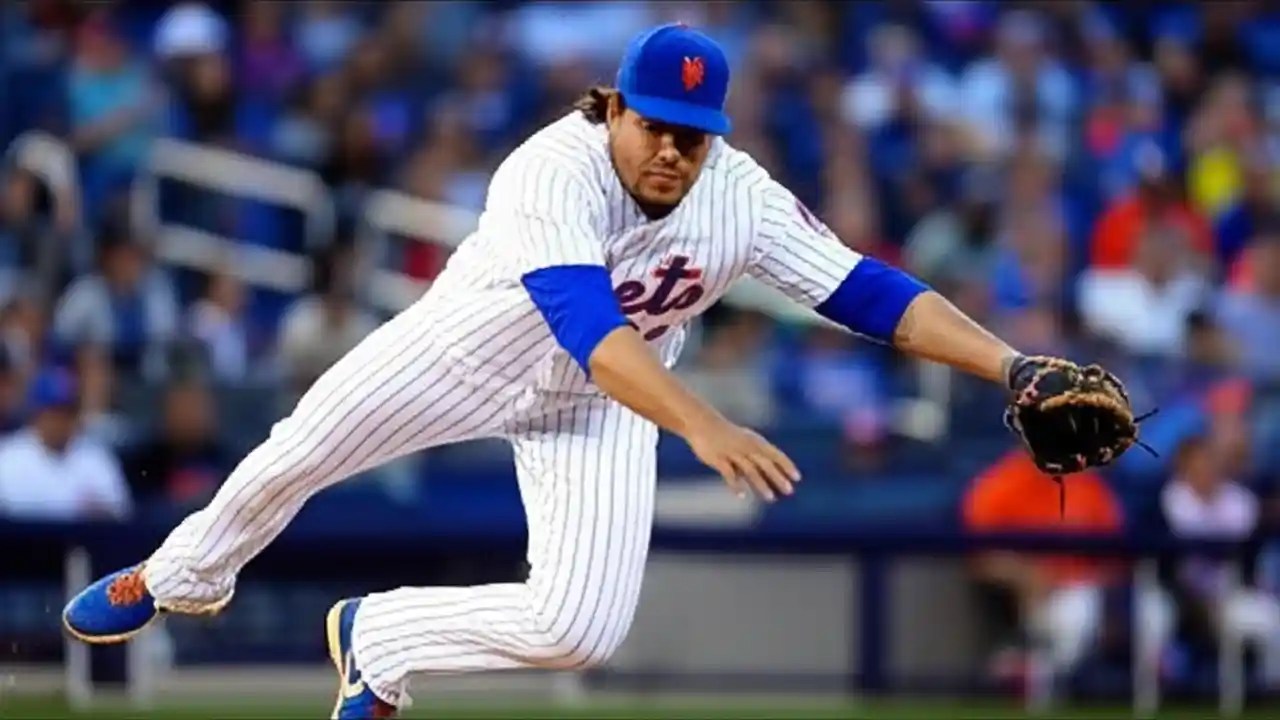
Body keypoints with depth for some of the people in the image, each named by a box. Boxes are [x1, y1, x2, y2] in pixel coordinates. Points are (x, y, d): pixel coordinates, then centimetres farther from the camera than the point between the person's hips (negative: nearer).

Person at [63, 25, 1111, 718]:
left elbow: (869, 293, -25)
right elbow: (587, 329, -51)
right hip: (470, 348, -2)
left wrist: (1013, 365, -37)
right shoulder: (553, 174, -37)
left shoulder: (743, 200, -24)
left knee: (581, 629, -13)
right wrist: (704, 428, -64)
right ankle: (183, 579, 46)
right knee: (297, 457, 11)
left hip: (599, 413, 3)